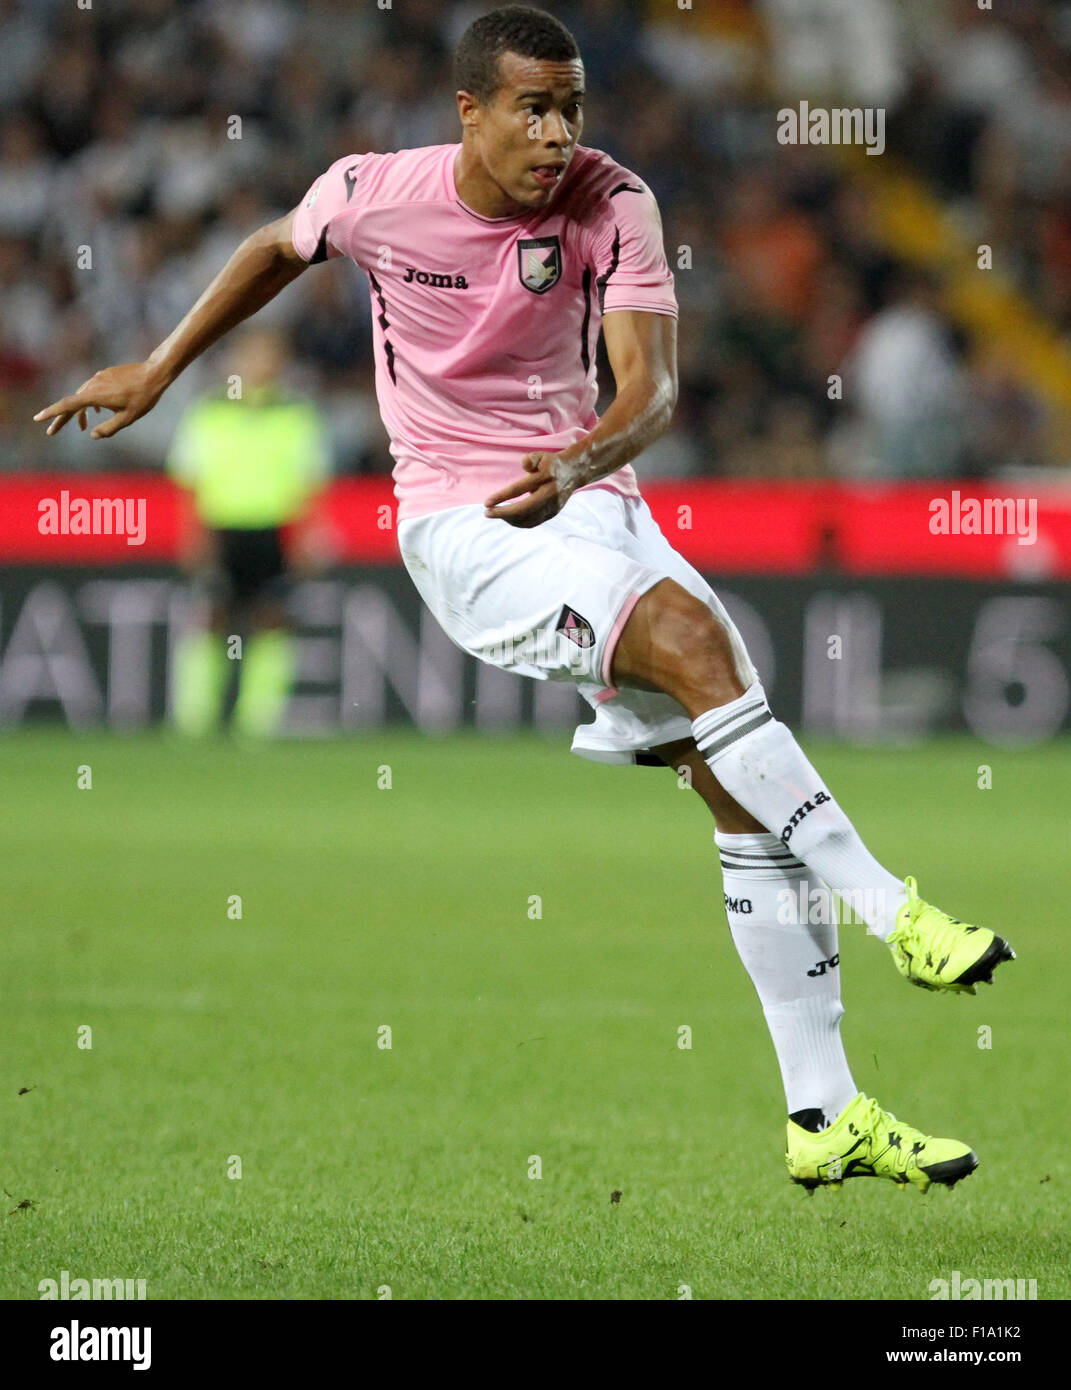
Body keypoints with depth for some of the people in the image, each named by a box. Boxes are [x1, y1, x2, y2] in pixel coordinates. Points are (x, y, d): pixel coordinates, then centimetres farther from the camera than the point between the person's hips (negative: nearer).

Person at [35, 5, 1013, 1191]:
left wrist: (580, 465, -36)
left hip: (589, 504, 4)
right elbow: (279, 249, 15)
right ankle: (888, 908, -30)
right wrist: (156, 373, 22)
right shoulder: (374, 195, -8)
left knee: (747, 790, -5)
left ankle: (826, 1116, 0)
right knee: (689, 632, -31)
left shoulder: (611, 203, -7)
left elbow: (650, 385, -15)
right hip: (458, 526, -3)